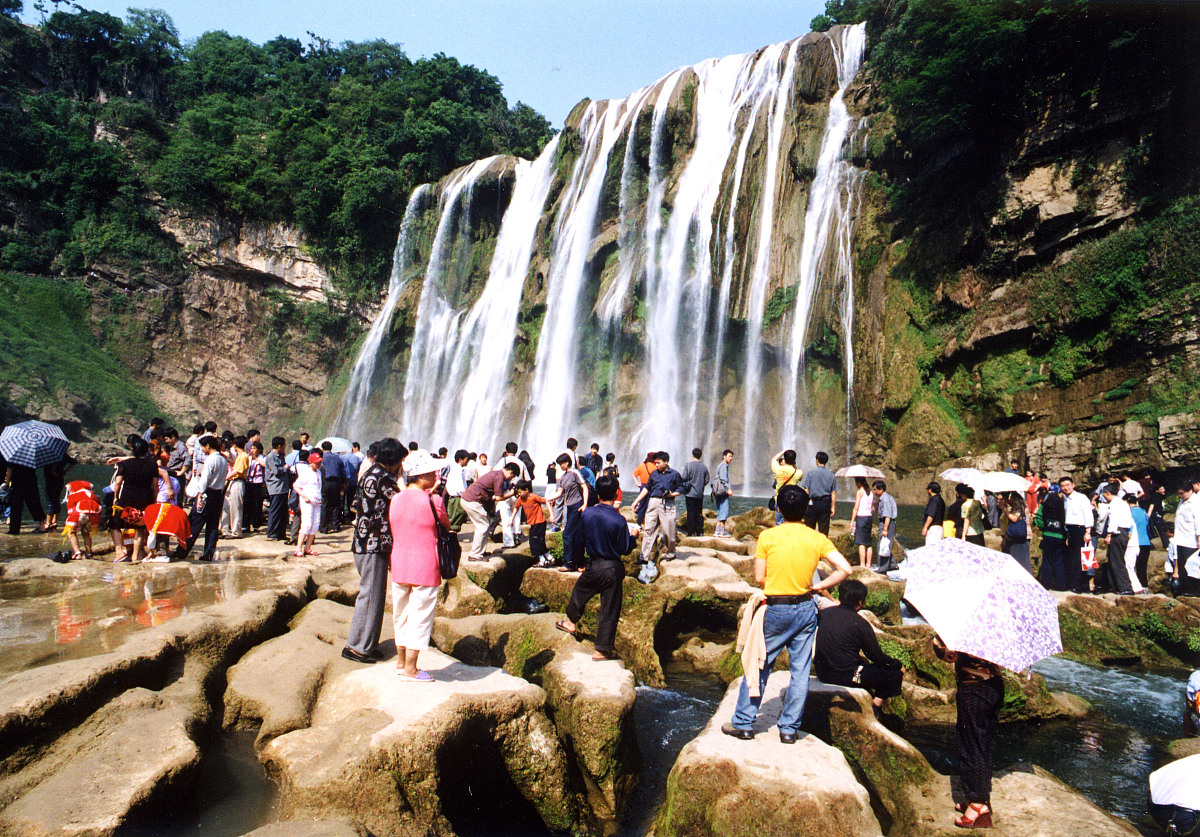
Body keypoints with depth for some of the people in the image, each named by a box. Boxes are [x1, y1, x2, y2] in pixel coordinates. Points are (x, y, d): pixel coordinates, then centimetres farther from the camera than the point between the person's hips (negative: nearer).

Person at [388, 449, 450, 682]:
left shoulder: (396, 499, 3)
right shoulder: (432, 501, -15)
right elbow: (446, 525, -1)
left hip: (398, 564, 6)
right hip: (425, 567, -6)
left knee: (401, 614, 18)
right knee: (420, 616, 4)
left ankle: (401, 663, 30)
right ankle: (410, 669, 11)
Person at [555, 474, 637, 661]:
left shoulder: (587, 513, -9)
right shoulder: (618, 520, -21)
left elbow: (582, 538, 5)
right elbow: (625, 549, -12)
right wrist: (633, 536, 5)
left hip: (593, 565, 3)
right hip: (613, 568, -3)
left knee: (580, 590, 30)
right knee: (610, 608, 8)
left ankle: (572, 622, 51)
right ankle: (603, 649, 17)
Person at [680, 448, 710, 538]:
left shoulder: (688, 465, -9)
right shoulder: (704, 467, 2)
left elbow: (684, 478, -13)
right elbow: (706, 480, 6)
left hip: (690, 493, -3)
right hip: (700, 493, 3)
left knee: (691, 512, 0)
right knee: (699, 513, 10)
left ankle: (691, 531, -1)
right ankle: (700, 531, 11)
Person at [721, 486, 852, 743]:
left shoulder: (767, 537, -9)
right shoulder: (817, 539, -4)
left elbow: (759, 577, -6)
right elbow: (845, 569, -9)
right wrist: (817, 586, -1)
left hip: (775, 610, -2)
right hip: (805, 610, 2)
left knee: (758, 666, 10)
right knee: (800, 671, 12)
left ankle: (743, 723, 17)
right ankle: (790, 728, 18)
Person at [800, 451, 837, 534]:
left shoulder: (811, 473, -2)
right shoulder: (831, 475, 3)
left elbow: (806, 490, -5)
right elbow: (833, 493, 2)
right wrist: (832, 507, 6)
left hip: (813, 503, -2)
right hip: (826, 504, 2)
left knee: (809, 528, 5)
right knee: (824, 529, 5)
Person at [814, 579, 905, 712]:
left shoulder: (825, 613, 1)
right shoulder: (860, 623, -14)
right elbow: (877, 657, -5)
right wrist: (899, 665, 11)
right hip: (845, 676, -7)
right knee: (896, 674, 5)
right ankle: (873, 710, 5)